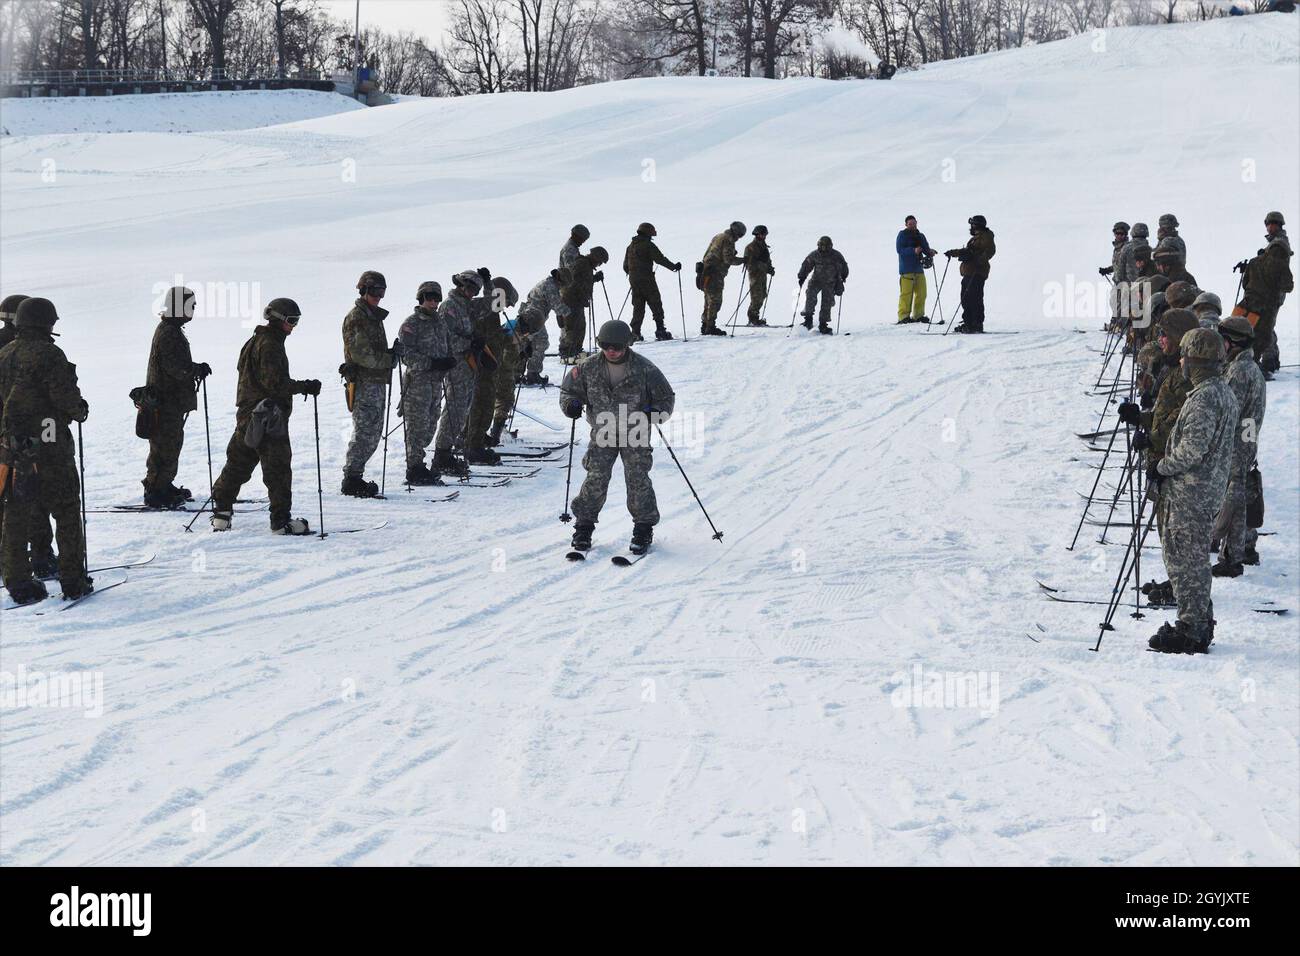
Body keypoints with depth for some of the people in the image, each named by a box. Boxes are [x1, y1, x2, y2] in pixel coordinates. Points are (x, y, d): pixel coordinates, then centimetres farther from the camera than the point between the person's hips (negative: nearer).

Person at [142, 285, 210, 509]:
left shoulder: (171, 329, 15)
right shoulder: (169, 333, -19)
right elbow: (177, 368, -24)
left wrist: (196, 368, 4)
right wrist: (199, 368, -10)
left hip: (171, 400, 11)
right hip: (167, 401, -11)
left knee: (172, 443, 19)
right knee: (166, 447, -6)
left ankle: (163, 486, 29)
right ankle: (156, 493, 0)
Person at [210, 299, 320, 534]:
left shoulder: (255, 341, 17)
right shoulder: (269, 345, -14)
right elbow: (275, 382, -22)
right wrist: (304, 386, -18)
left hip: (247, 414, 10)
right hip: (268, 418, -10)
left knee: (237, 465, 15)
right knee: (278, 469, -5)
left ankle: (221, 513, 20)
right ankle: (281, 520, -3)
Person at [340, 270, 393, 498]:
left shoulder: (374, 316, 19)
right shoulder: (355, 318, -11)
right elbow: (361, 354, -19)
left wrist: (391, 354, 10)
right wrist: (389, 360, -14)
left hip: (377, 382, 10)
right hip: (363, 383, -10)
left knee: (373, 434, 11)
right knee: (364, 433, -9)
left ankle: (354, 476, 18)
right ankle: (352, 480, -4)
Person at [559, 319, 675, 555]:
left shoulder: (644, 368, -12)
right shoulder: (589, 367, -6)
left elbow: (666, 397, -2)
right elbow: (569, 389, 8)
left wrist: (656, 413, -22)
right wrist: (571, 403, -14)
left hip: (635, 432, -1)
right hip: (602, 432, 1)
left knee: (637, 478, -8)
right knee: (596, 479, -7)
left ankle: (644, 528, 6)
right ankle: (584, 527, 7)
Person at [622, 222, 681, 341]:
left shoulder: (631, 245, 13)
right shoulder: (648, 245, -9)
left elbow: (625, 265, 17)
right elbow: (660, 259, -13)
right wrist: (674, 266, -4)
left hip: (633, 280, 7)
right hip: (646, 280, -7)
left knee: (638, 306, 11)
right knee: (656, 305, 1)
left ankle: (635, 332, 4)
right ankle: (660, 331, -2)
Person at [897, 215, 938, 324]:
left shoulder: (920, 236, 17)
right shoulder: (902, 235, 0)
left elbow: (926, 249, 18)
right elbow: (899, 249, -12)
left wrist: (929, 252, -6)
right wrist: (913, 251, -23)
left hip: (919, 268, 6)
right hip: (906, 269, -6)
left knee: (921, 293, 5)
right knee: (906, 293, -11)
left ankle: (918, 315, 15)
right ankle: (903, 316, -9)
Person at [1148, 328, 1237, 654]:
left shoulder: (1204, 397, -20)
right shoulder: (1224, 392, 13)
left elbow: (1192, 450, -25)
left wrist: (1161, 467, -10)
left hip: (1190, 493, -10)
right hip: (1209, 490, 10)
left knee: (1185, 561, -4)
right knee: (1193, 560, 17)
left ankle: (1191, 632, 0)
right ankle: (1200, 625, 24)